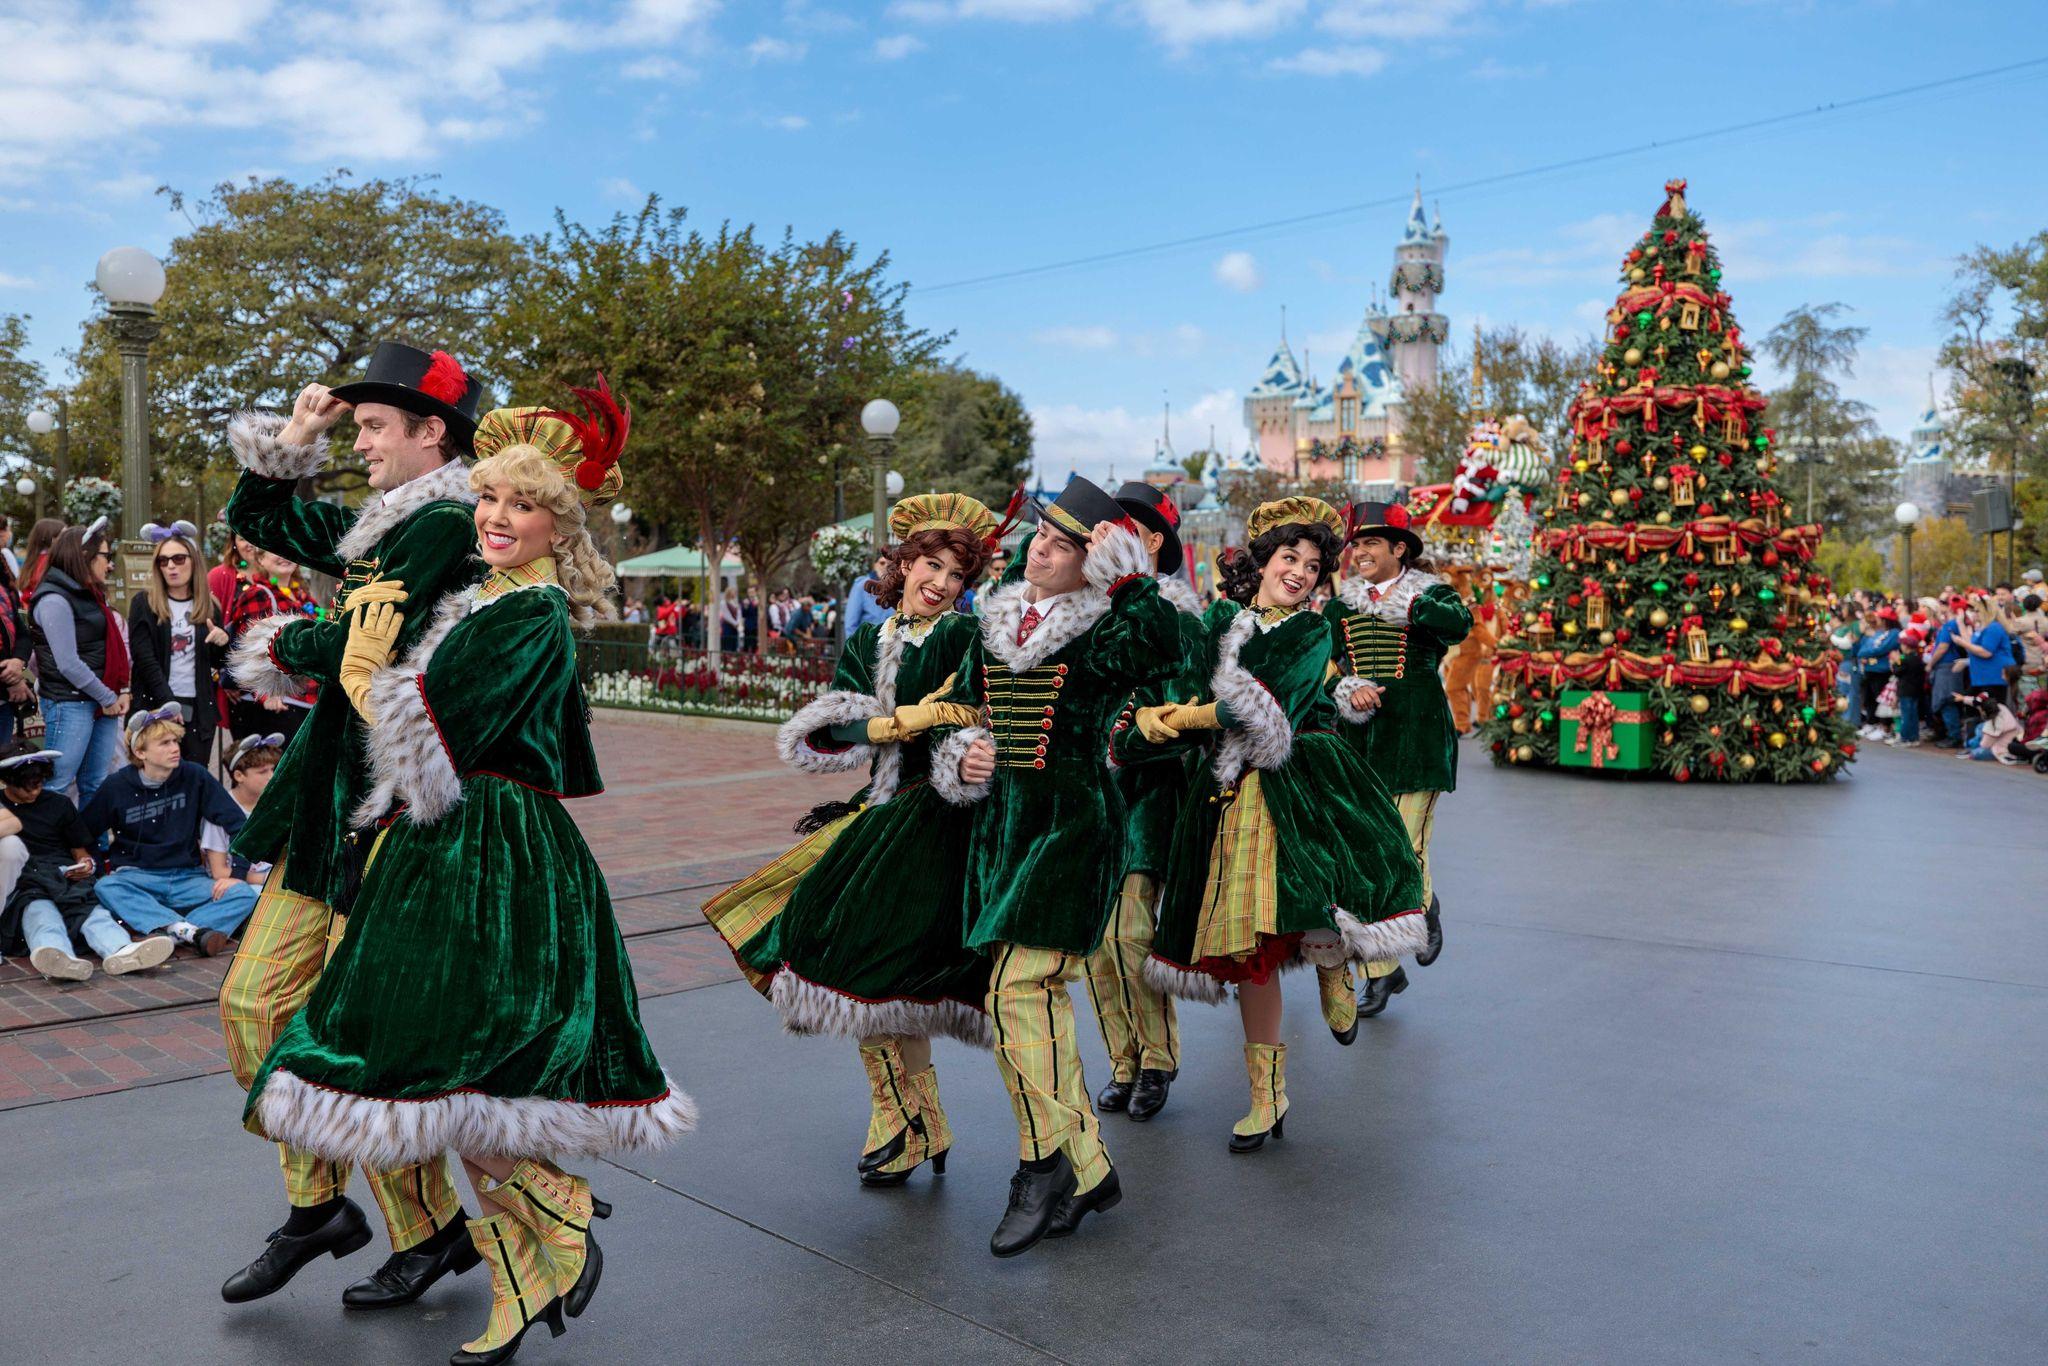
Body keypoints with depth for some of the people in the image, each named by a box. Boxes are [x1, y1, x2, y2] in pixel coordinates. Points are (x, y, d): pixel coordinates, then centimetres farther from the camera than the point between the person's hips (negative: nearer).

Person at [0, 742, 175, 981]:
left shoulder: (59, 804, 23)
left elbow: (81, 850, 24)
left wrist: (85, 863, 2)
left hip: (62, 878, 2)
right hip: (21, 885, -2)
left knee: (90, 907, -32)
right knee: (38, 909, -37)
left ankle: (121, 952, -64)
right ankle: (57, 957, -71)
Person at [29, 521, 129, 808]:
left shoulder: (90, 595, 16)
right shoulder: (55, 600, -12)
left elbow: (111, 647, 16)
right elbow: (68, 664, -16)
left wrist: (121, 691, 3)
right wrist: (107, 698, -10)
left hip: (103, 702, 8)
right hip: (70, 705, -8)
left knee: (96, 786, 10)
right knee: (57, 786, -6)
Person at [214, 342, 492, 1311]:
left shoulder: (444, 523, -15)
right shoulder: (382, 523, 14)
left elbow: (362, 651, -22)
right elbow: (254, 519, 27)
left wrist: (283, 644, -2)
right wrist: (291, 441, 11)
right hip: (334, 793, 10)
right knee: (255, 999, 13)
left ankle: (431, 1231, 18)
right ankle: (318, 1204, 27)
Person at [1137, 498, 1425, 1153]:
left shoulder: (1314, 633, 4)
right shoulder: (1222, 620, 12)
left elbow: (1271, 710, -10)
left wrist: (1187, 717, -12)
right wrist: (1150, 713, -10)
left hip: (1306, 786, -2)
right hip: (1238, 795, 2)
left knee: (1317, 923, -19)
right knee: (1250, 945, 4)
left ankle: (1335, 967, 21)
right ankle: (1266, 1098, 16)